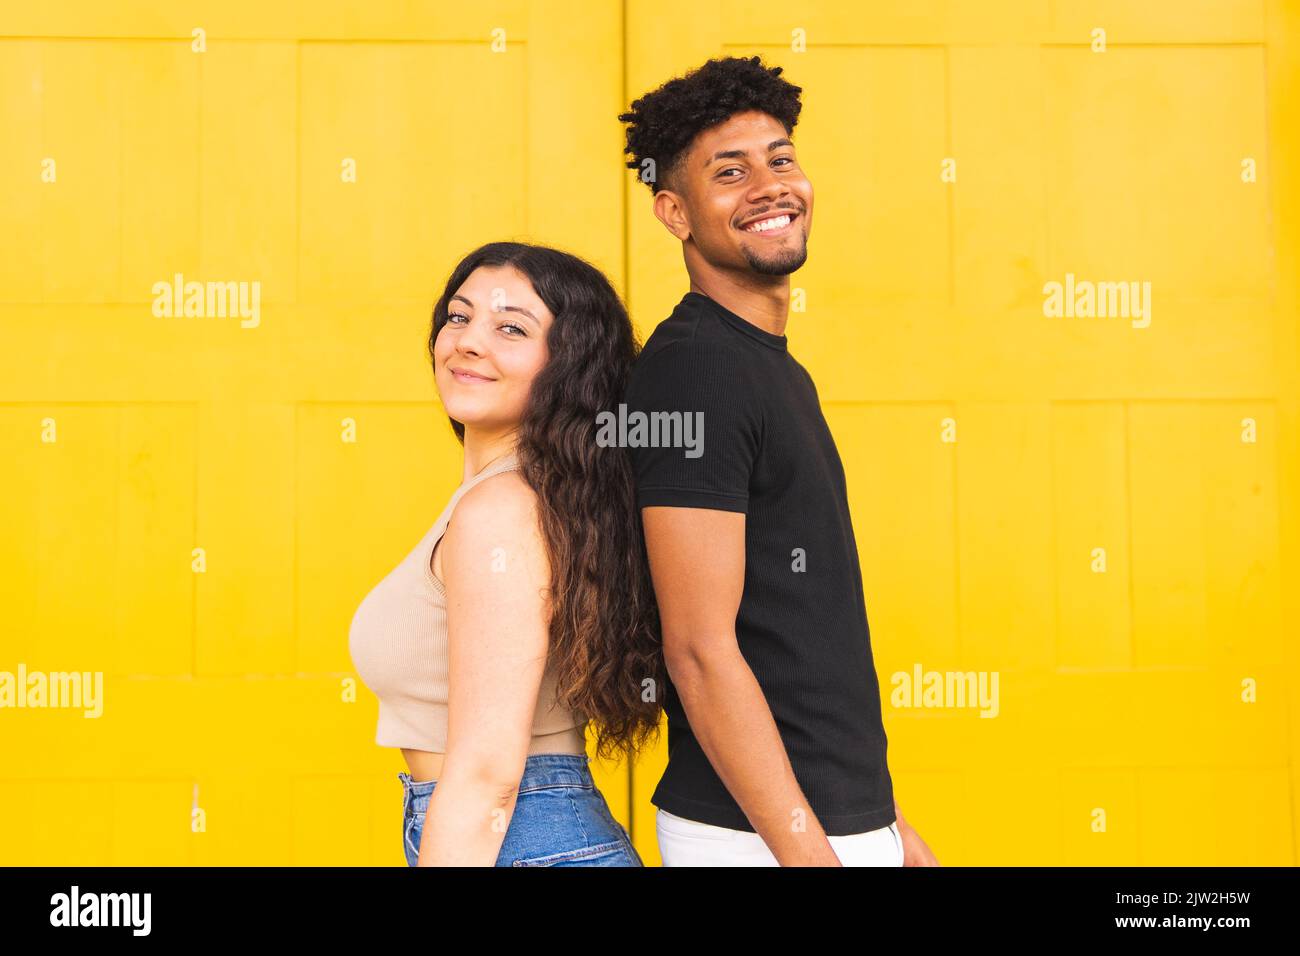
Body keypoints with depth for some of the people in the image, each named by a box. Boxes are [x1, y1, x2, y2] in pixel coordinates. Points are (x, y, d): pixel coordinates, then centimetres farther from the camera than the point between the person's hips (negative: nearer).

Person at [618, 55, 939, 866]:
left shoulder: (782, 371, 12)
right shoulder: (691, 367, -16)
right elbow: (701, 649, -21)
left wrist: (884, 820, 16)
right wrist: (809, 852, -21)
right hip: (757, 833, -8)